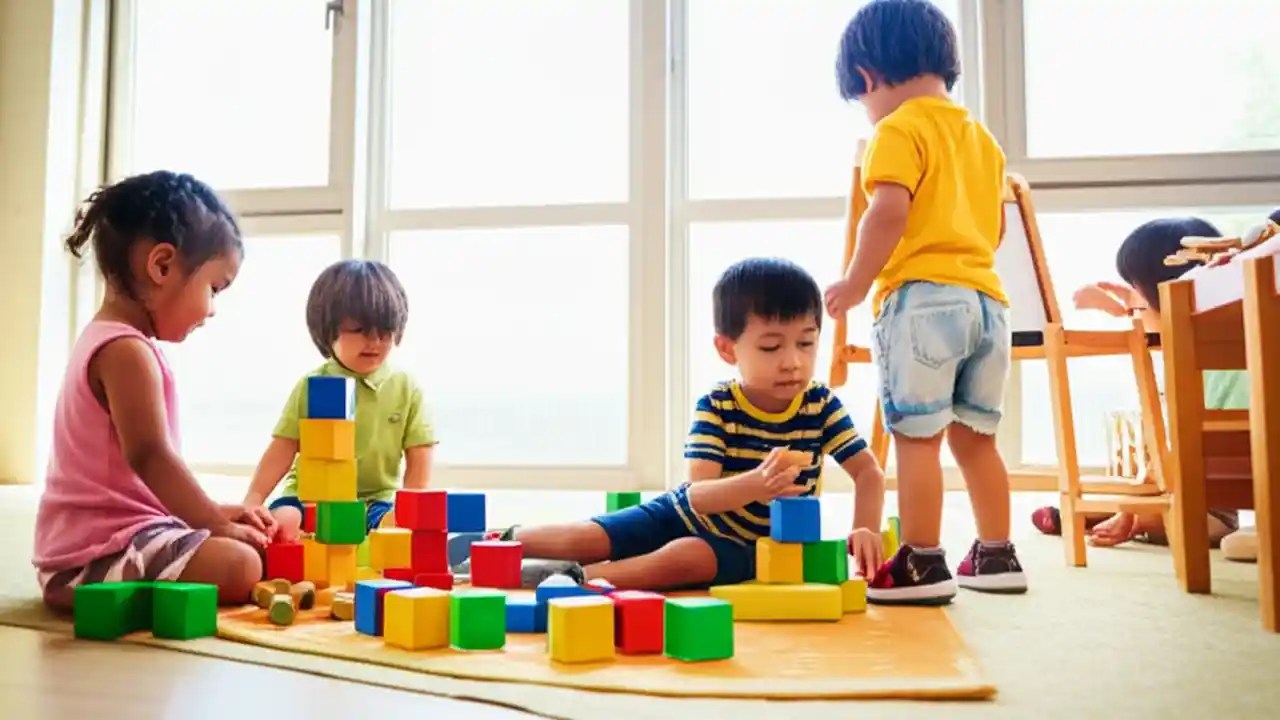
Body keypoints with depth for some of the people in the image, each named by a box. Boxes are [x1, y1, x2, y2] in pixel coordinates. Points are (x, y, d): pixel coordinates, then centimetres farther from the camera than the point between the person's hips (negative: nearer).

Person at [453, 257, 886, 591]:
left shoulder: (821, 406, -13)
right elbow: (698, 495, -29)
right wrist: (754, 484, -50)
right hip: (685, 513, 1)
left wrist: (865, 528, -31)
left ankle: (575, 578, -35)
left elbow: (869, 472, -10)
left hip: (750, 545, 0)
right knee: (584, 537, -9)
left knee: (685, 558, -35)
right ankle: (499, 542, 16)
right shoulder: (716, 407, -19)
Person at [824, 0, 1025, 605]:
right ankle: (995, 556, 20)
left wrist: (856, 282, -12)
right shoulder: (983, 137, 20)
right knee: (974, 436, 14)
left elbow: (889, 211, -19)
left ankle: (923, 564, -1)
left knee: (917, 436, -4)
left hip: (922, 299, -8)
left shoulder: (899, 130, -4)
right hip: (987, 299, 8)